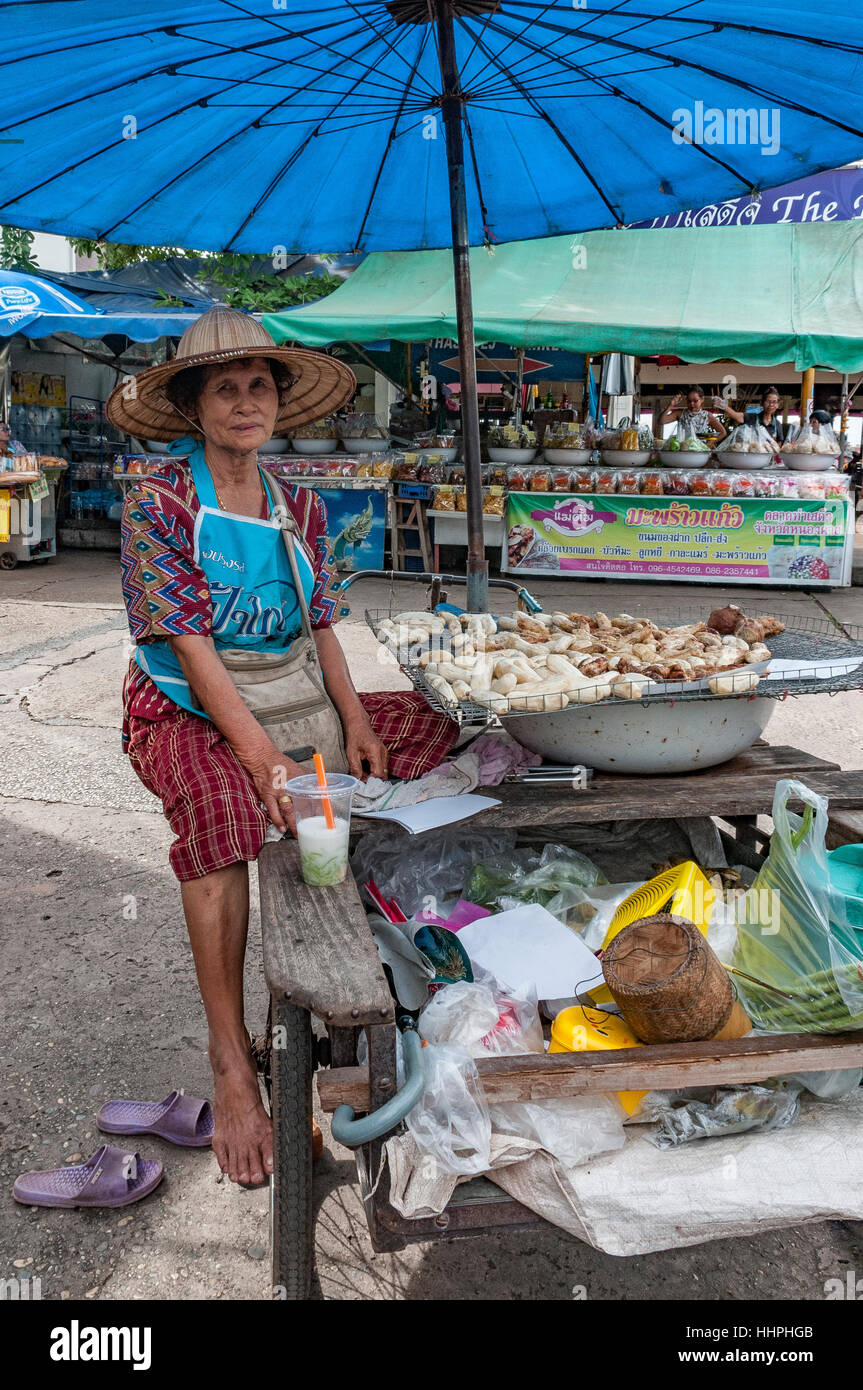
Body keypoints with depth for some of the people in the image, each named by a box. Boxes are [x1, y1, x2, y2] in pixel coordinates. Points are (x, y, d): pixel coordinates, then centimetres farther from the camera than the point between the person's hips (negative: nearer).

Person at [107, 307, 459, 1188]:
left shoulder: (300, 509, 9)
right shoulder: (158, 504, -9)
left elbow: (322, 628, 9)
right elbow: (192, 647, -17)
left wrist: (354, 718, -10)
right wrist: (264, 758, -26)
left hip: (286, 704, 6)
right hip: (187, 714, -6)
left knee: (436, 723, -8)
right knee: (221, 806, -38)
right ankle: (230, 1060, -29)